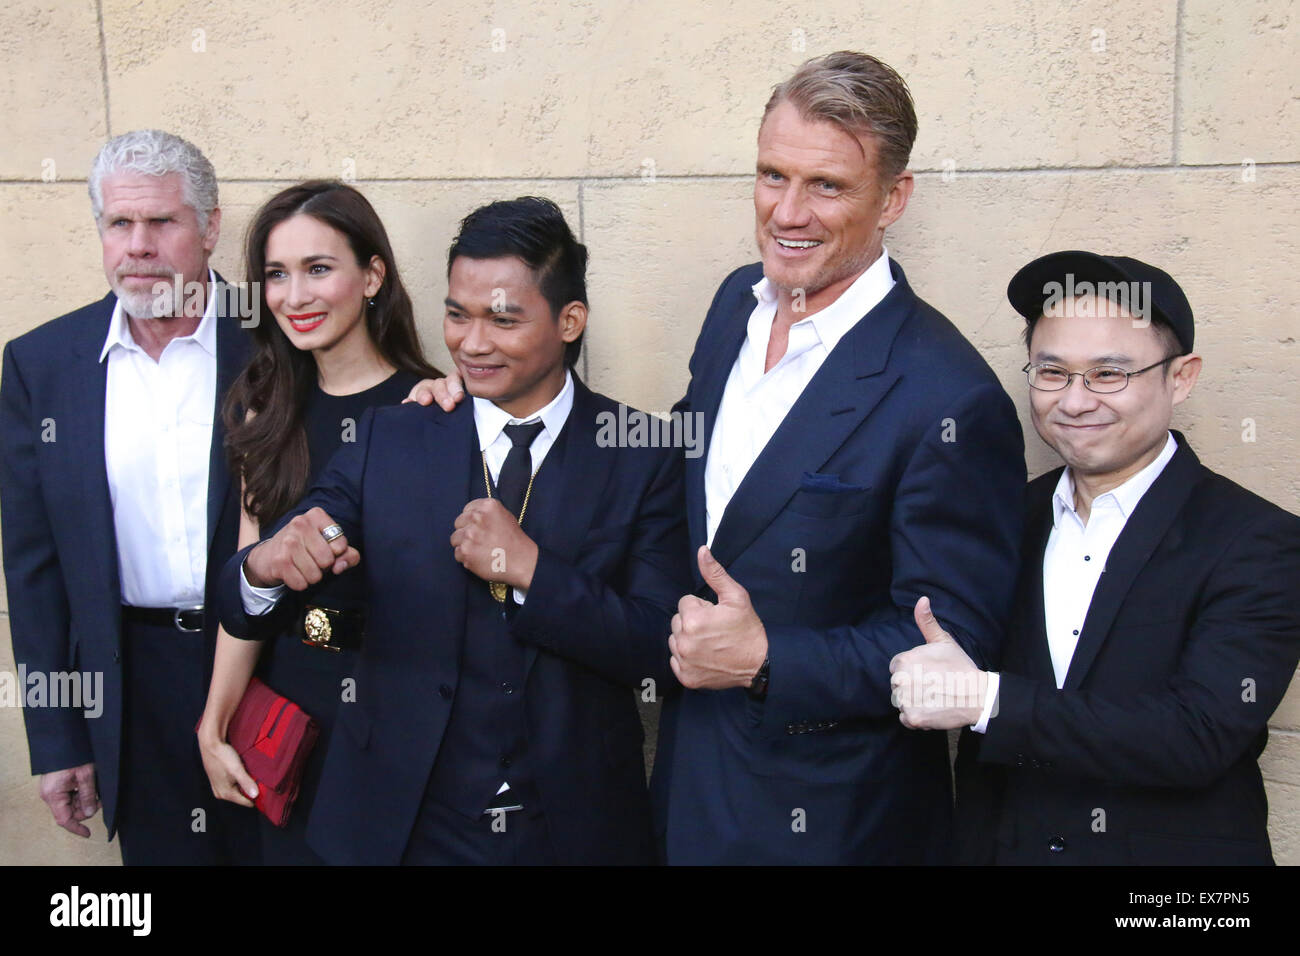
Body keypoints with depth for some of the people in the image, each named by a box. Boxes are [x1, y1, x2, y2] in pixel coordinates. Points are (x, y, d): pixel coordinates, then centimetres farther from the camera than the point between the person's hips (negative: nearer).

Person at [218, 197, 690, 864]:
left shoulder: (645, 459, -8)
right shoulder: (387, 440, -4)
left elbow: (664, 659, -13)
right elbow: (241, 611, -6)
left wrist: (530, 569, -23)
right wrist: (266, 564, -28)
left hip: (577, 829, -1)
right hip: (398, 827, 2)